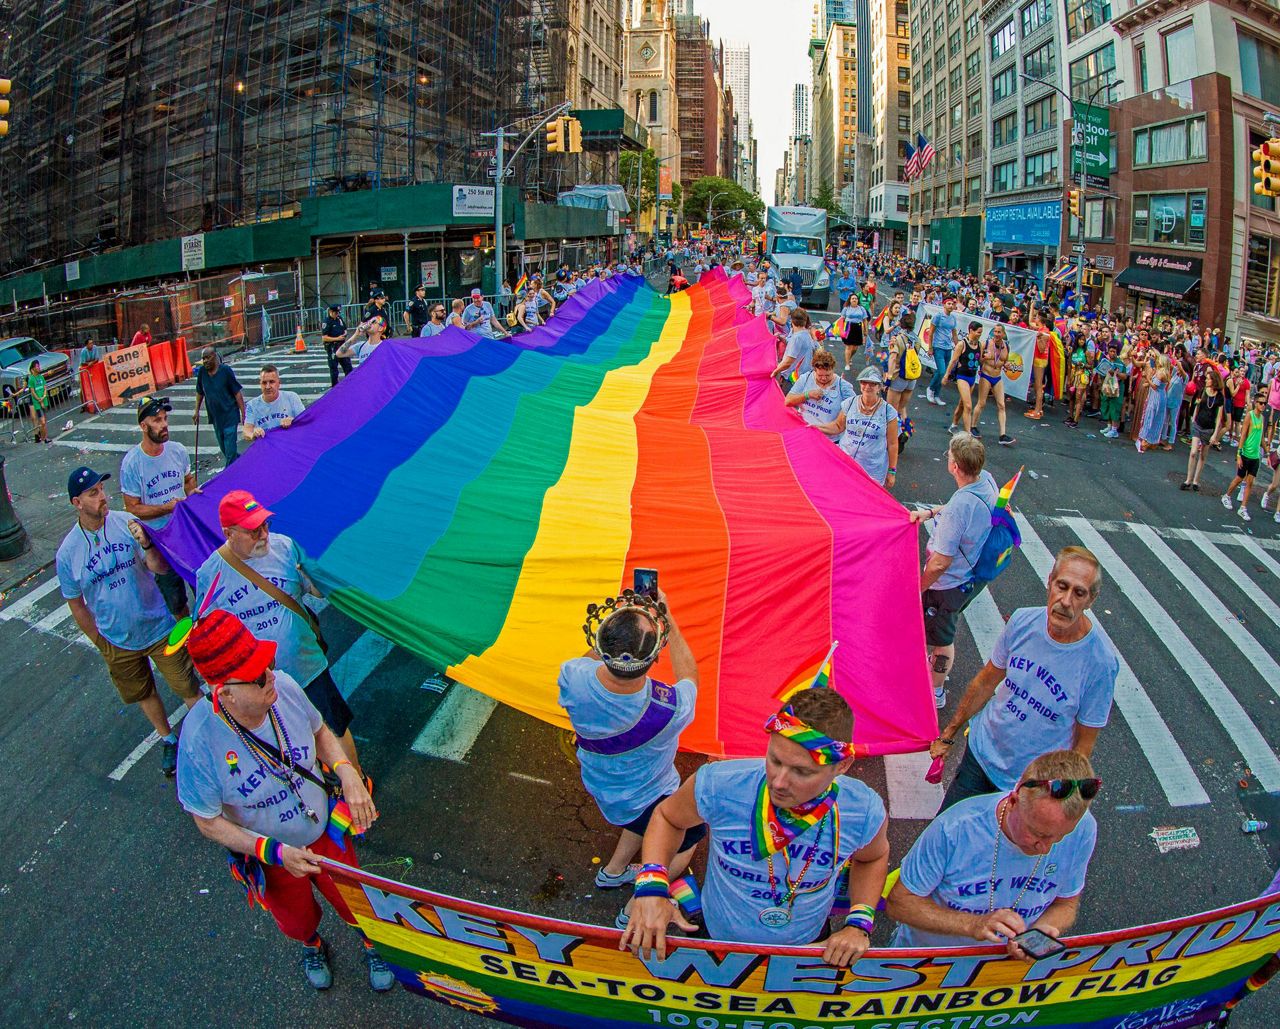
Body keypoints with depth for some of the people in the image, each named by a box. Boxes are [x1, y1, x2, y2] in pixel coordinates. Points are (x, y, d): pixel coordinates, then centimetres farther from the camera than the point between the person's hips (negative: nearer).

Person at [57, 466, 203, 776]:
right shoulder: (68, 552, -13)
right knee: (144, 694, 22)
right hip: (118, 643, 2)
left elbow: (160, 568, -16)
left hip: (159, 629, -1)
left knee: (187, 687, 8)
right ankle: (167, 739, 45)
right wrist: (101, 643, 5)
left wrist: (146, 544, -36)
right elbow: (76, 605, -1)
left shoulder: (127, 523, -15)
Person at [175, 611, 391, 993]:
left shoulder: (284, 686, -28)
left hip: (327, 832, 2)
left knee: (355, 904, 23)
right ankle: (312, 946, 67)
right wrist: (277, 853, -27)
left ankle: (372, 946, 60)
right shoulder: (199, 740, -35)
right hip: (272, 859, -1)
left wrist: (347, 772, -23)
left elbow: (319, 732, -6)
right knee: (297, 920, 29)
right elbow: (209, 822, -20)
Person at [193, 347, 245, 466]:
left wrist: (243, 414, -13)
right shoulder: (202, 372, -1)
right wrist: (197, 412, 15)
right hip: (215, 416, 6)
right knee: (223, 448, 15)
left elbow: (238, 393, -11)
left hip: (230, 416, -6)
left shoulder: (226, 370, -13)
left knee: (230, 450, -7)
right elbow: (200, 393, 13)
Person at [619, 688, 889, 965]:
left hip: (807, 945, 1)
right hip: (720, 942, -1)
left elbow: (872, 857, -2)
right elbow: (667, 816, -11)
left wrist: (859, 924, -15)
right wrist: (650, 885, -26)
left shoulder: (864, 811, -29)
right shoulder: (717, 786, -35)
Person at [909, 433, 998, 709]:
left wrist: (918, 588, -15)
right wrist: (930, 512, 0)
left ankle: (936, 692, 38)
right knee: (946, 630, 31)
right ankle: (936, 666, 55)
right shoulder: (987, 480, -13)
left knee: (941, 638, 16)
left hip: (948, 584, -8)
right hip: (974, 576, 8)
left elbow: (941, 562, -31)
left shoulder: (959, 506, -38)